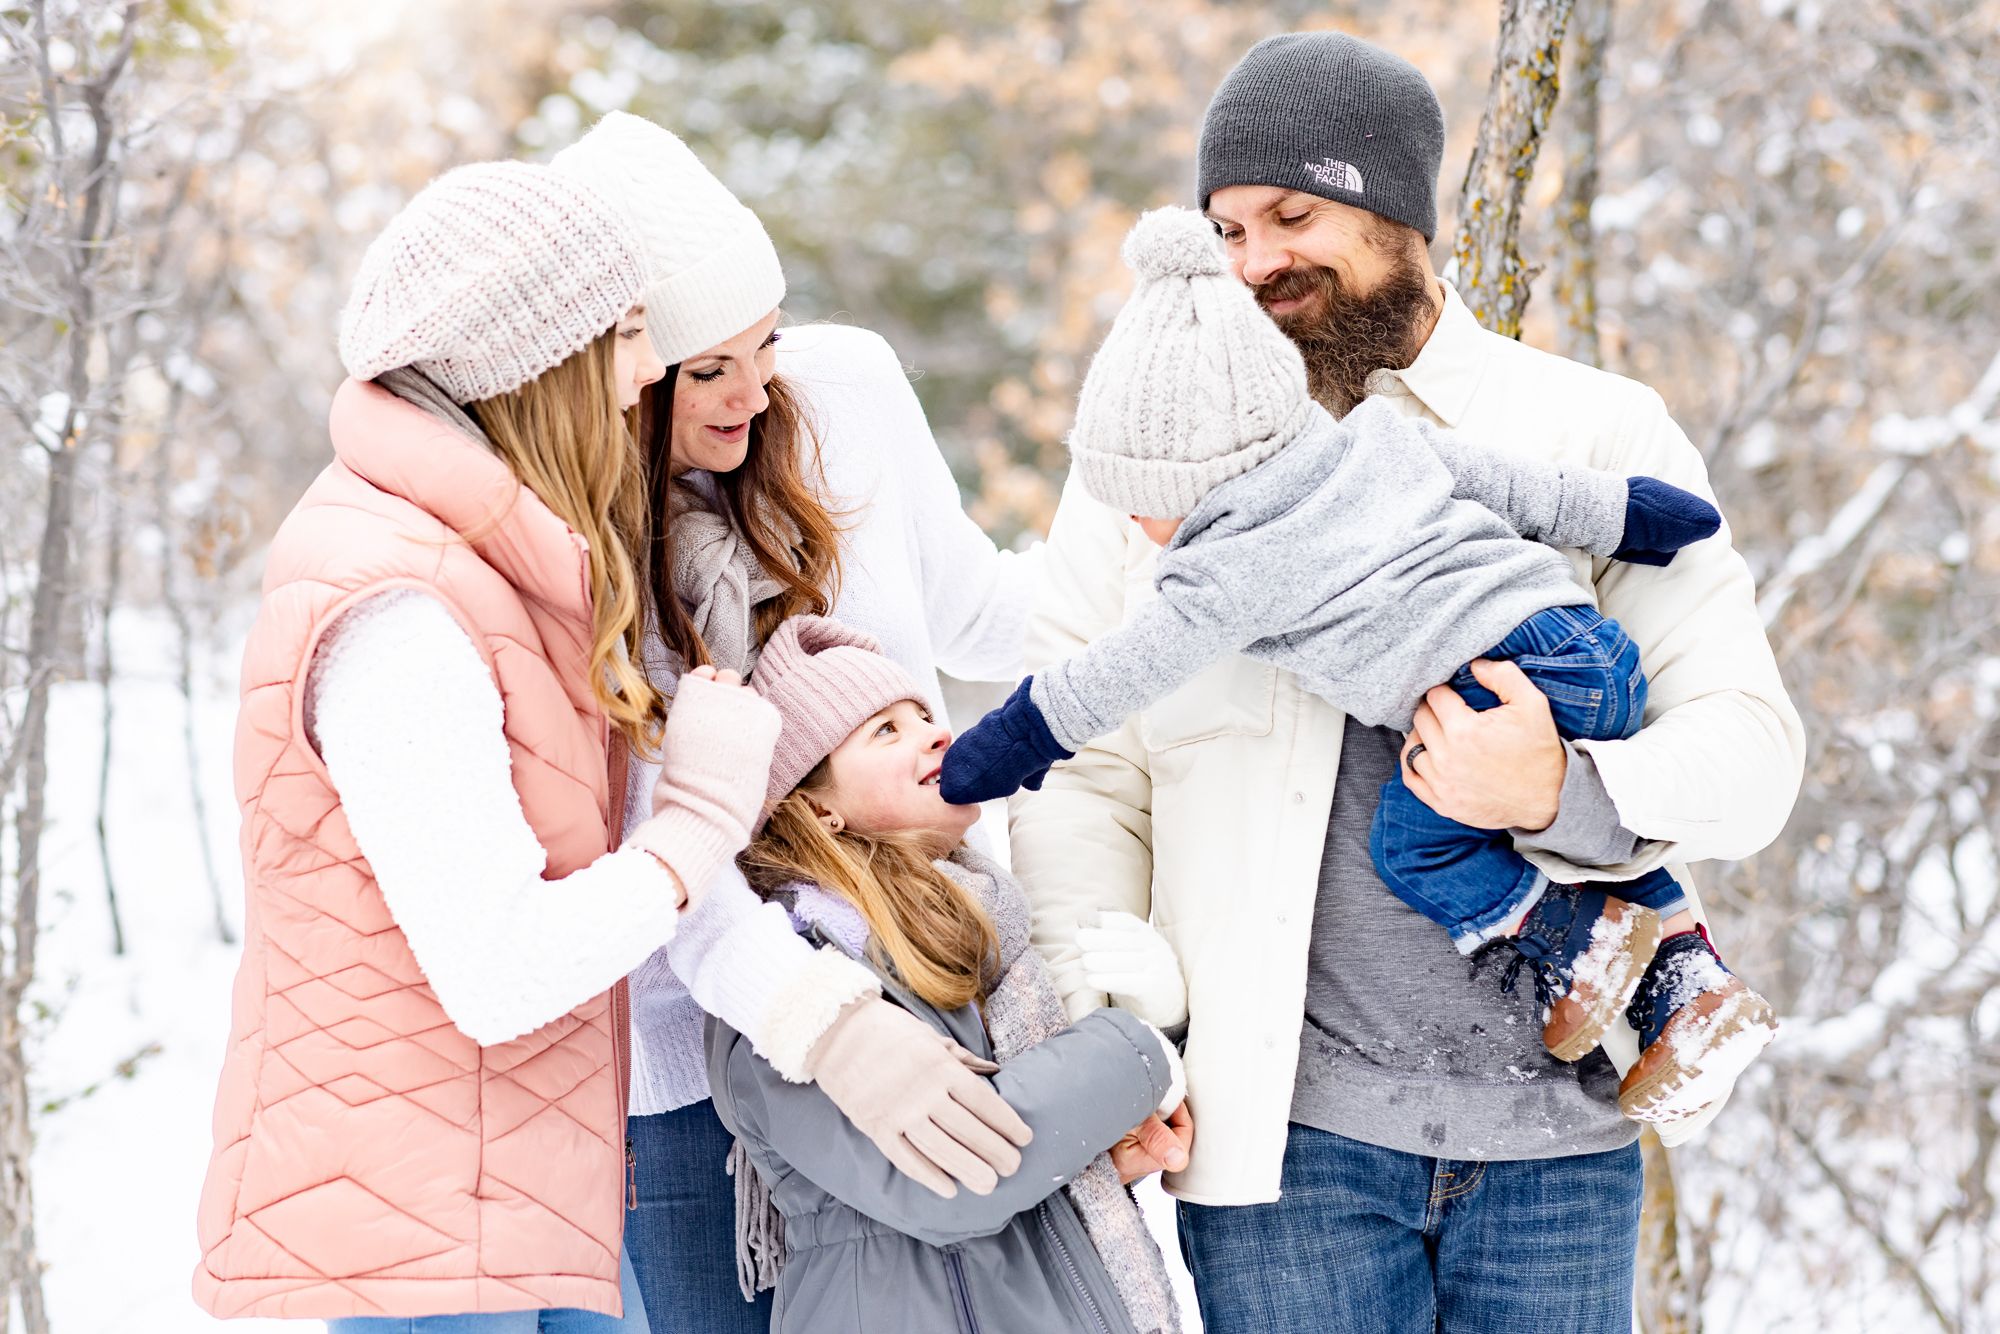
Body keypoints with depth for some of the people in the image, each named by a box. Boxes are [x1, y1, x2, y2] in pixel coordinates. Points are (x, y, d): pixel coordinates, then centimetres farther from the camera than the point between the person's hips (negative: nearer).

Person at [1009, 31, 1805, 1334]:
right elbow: (1080, 768, 5)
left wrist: (1561, 793, -21)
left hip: (1560, 1124, 1)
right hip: (1285, 1116, 0)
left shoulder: (1598, 435, 3)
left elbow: (1751, 742, -2)